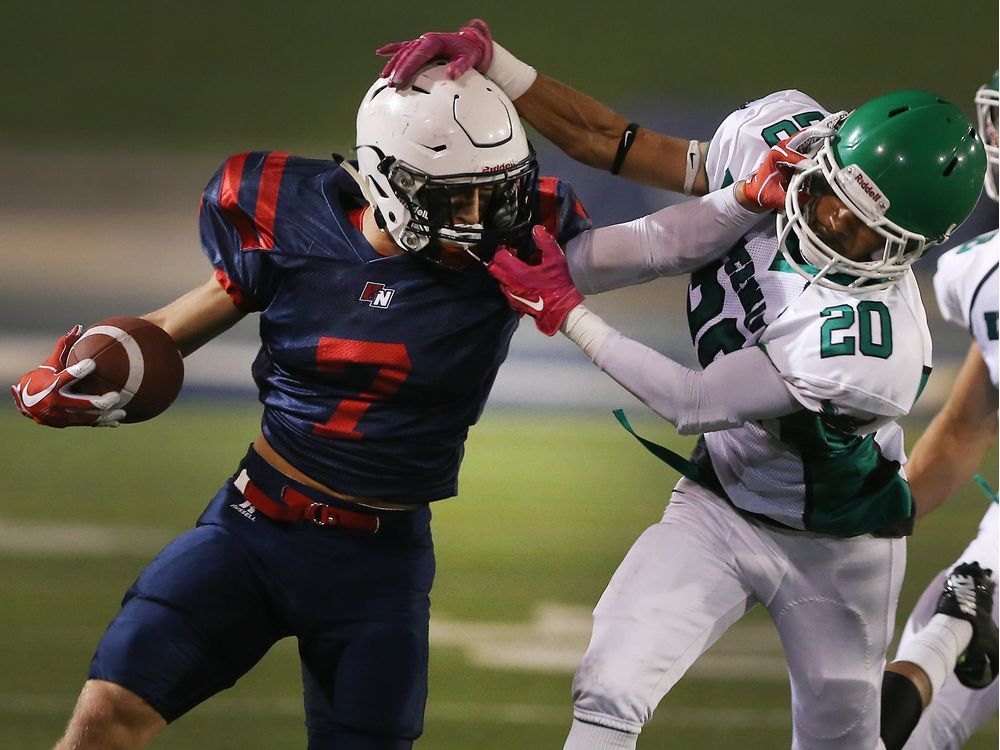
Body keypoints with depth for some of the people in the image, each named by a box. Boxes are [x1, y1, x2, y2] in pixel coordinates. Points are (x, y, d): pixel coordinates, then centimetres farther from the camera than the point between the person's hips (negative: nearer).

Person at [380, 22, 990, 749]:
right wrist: (487, 57, -19)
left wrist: (565, 312, -20)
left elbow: (694, 402, -26)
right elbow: (611, 142, -10)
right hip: (720, 506, 5)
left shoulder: (876, 351, -38)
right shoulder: (780, 131, -22)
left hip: (834, 547, -4)